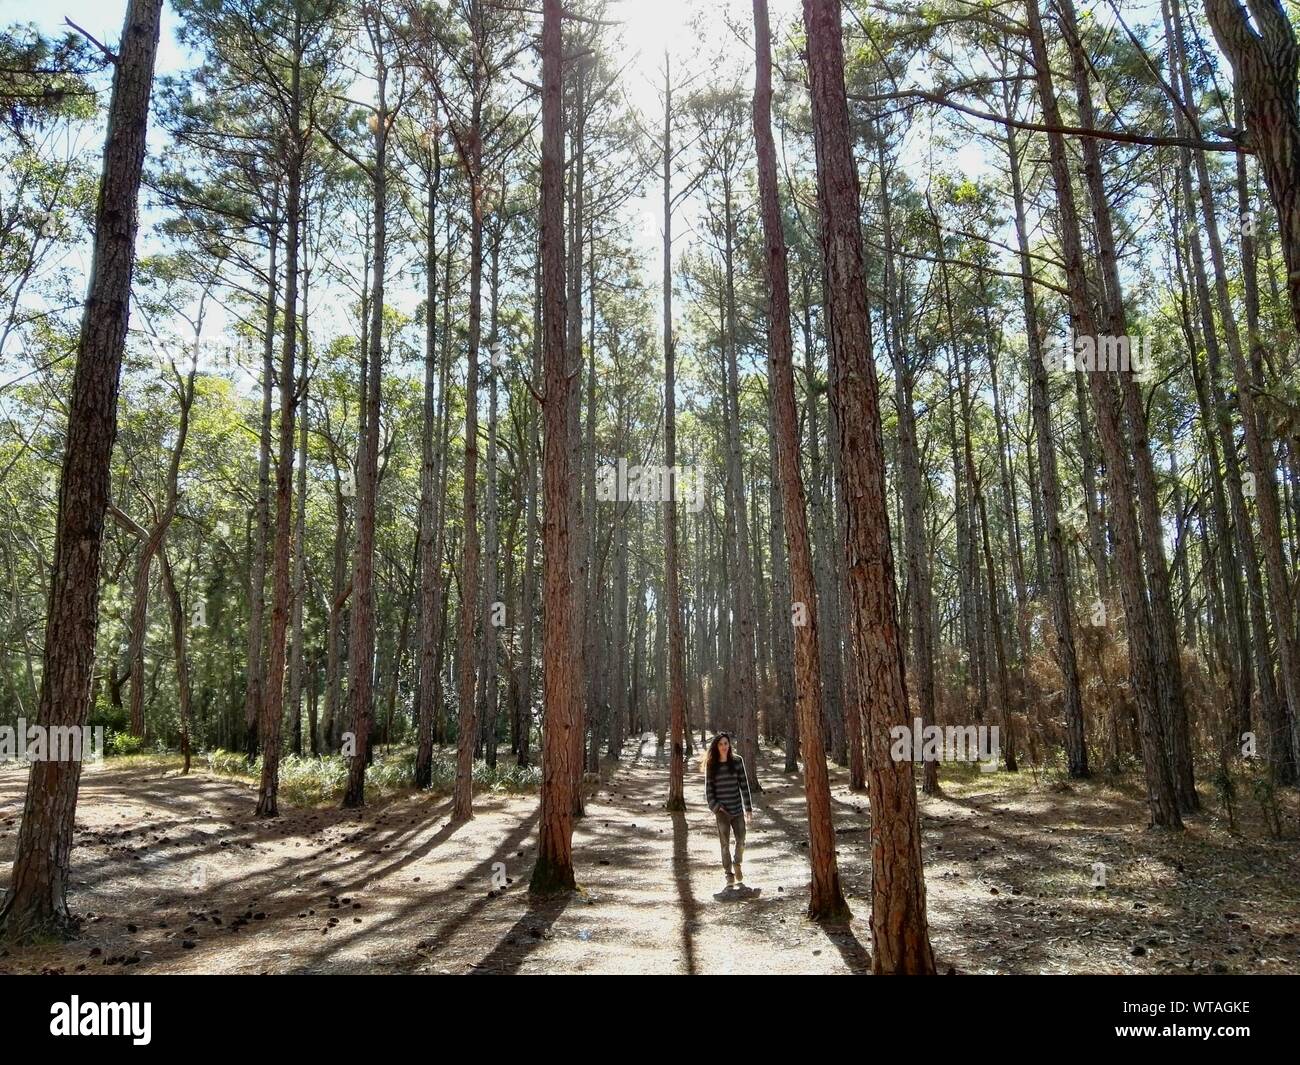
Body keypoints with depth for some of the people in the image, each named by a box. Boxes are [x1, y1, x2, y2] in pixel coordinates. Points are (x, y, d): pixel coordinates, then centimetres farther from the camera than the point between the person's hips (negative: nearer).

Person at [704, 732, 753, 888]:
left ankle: (738, 865, 34)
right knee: (725, 843, 2)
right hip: (721, 811, -1)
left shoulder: (737, 761, -2)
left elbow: (744, 785, 0)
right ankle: (729, 874, 14)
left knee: (741, 841, 7)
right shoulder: (711, 765, -2)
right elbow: (708, 789, 2)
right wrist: (715, 807, -8)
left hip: (738, 809, 1)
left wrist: (749, 808, -1)